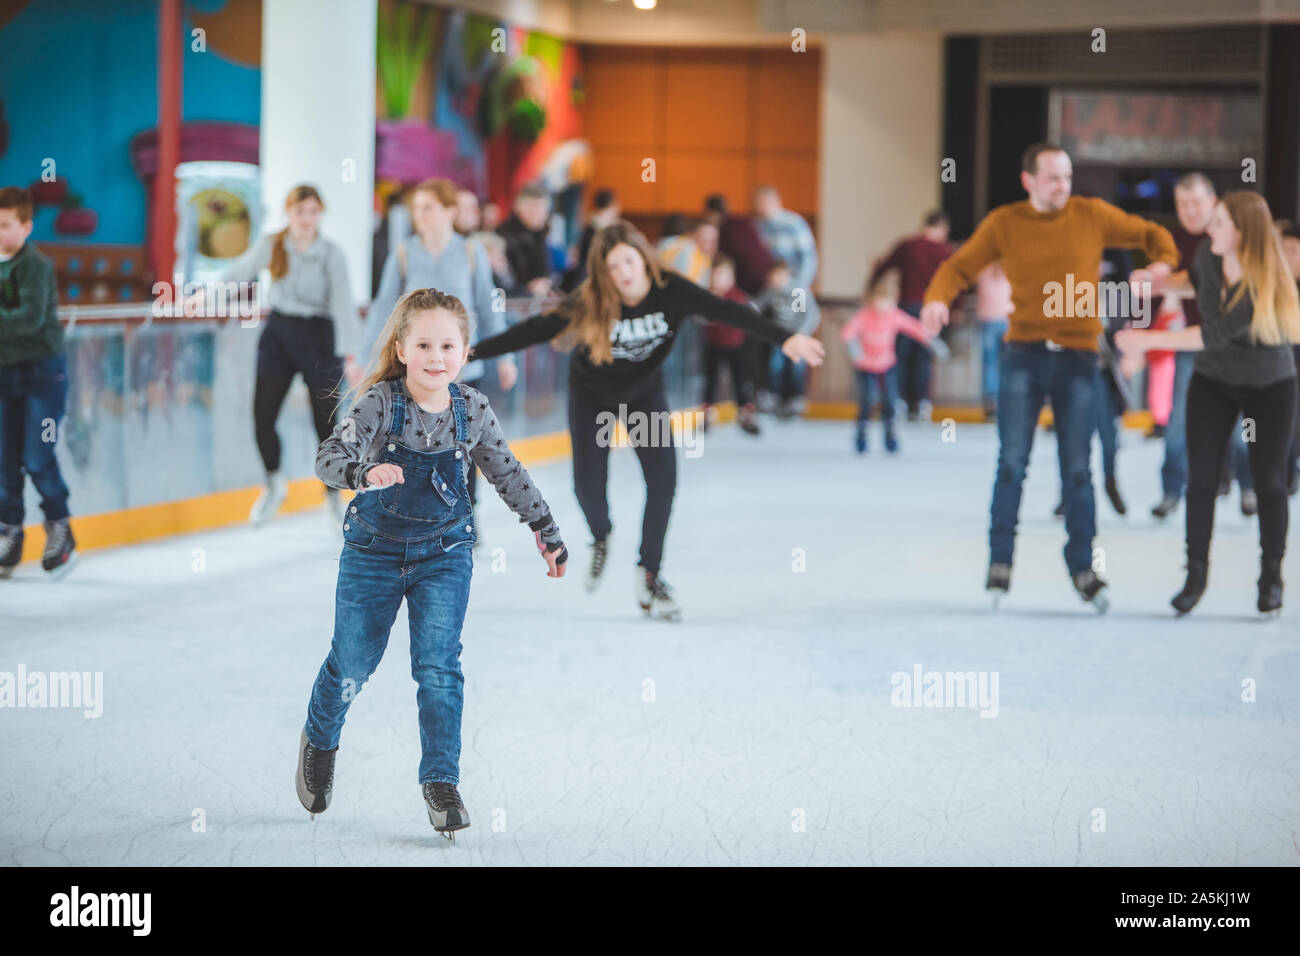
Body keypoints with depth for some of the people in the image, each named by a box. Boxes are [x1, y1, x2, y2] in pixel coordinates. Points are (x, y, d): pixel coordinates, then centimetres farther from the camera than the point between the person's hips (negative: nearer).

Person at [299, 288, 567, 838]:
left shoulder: (471, 410, -8)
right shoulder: (380, 402, -18)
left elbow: (508, 475, 6)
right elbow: (329, 456, -30)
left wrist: (548, 534, 12)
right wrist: (364, 473, -52)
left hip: (444, 552, 1)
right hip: (374, 550, -1)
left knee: (438, 667, -9)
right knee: (352, 667, 10)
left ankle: (441, 782, -1)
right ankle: (319, 742, 40)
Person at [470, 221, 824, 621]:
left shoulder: (671, 291, -27)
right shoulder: (590, 303, -28)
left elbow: (726, 311, -34)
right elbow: (536, 330, -25)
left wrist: (785, 338, -45)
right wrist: (472, 352, -28)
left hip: (645, 391, 1)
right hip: (592, 395, -1)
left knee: (663, 479, -14)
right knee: (588, 484, -9)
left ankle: (649, 577, 0)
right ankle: (601, 539, 28)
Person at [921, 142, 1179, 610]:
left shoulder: (1092, 215, 4)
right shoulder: (1004, 223, 4)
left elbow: (1151, 234, 14)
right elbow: (960, 266, 4)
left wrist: (1162, 264, -7)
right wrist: (937, 298, -17)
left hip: (1078, 359, 0)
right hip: (1024, 355, 0)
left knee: (1077, 467, 2)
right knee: (1012, 461, -5)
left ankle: (1082, 567, 14)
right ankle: (1000, 562, 7)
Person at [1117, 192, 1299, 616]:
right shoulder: (1208, 255, -13)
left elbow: (1215, 335, -36)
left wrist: (1149, 340, -37)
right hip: (1213, 382, 4)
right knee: (1201, 478, -2)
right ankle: (1196, 573, 9)